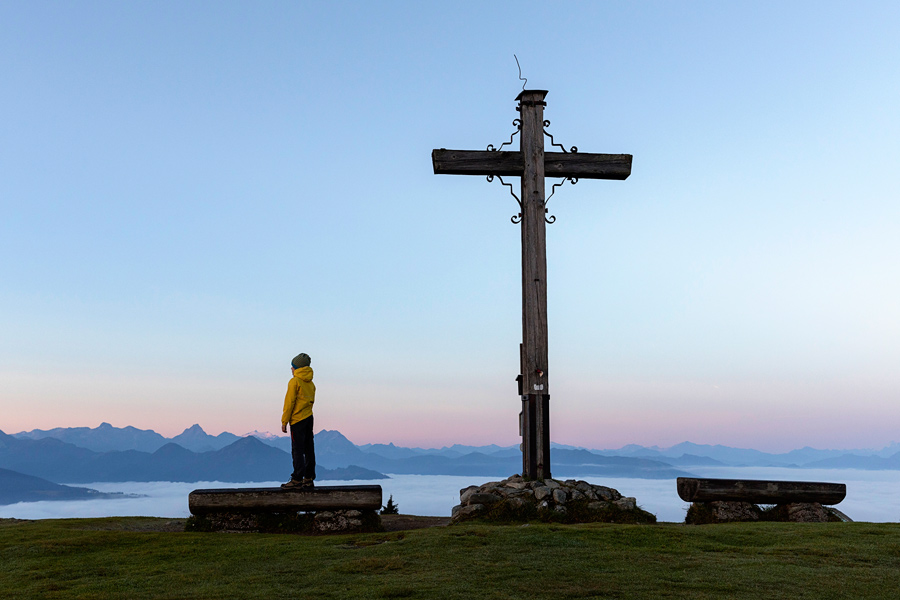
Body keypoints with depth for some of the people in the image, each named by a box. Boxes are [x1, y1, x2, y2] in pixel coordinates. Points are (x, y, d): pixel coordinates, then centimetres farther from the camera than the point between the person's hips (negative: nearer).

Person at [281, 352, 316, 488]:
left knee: (297, 450, -5)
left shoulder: (294, 381, -11)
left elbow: (289, 402, -12)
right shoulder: (310, 383, 12)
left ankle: (297, 480, -5)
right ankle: (308, 478, 12)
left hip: (297, 419, -7)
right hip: (309, 418, 7)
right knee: (309, 449, 8)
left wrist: (284, 421, -7)